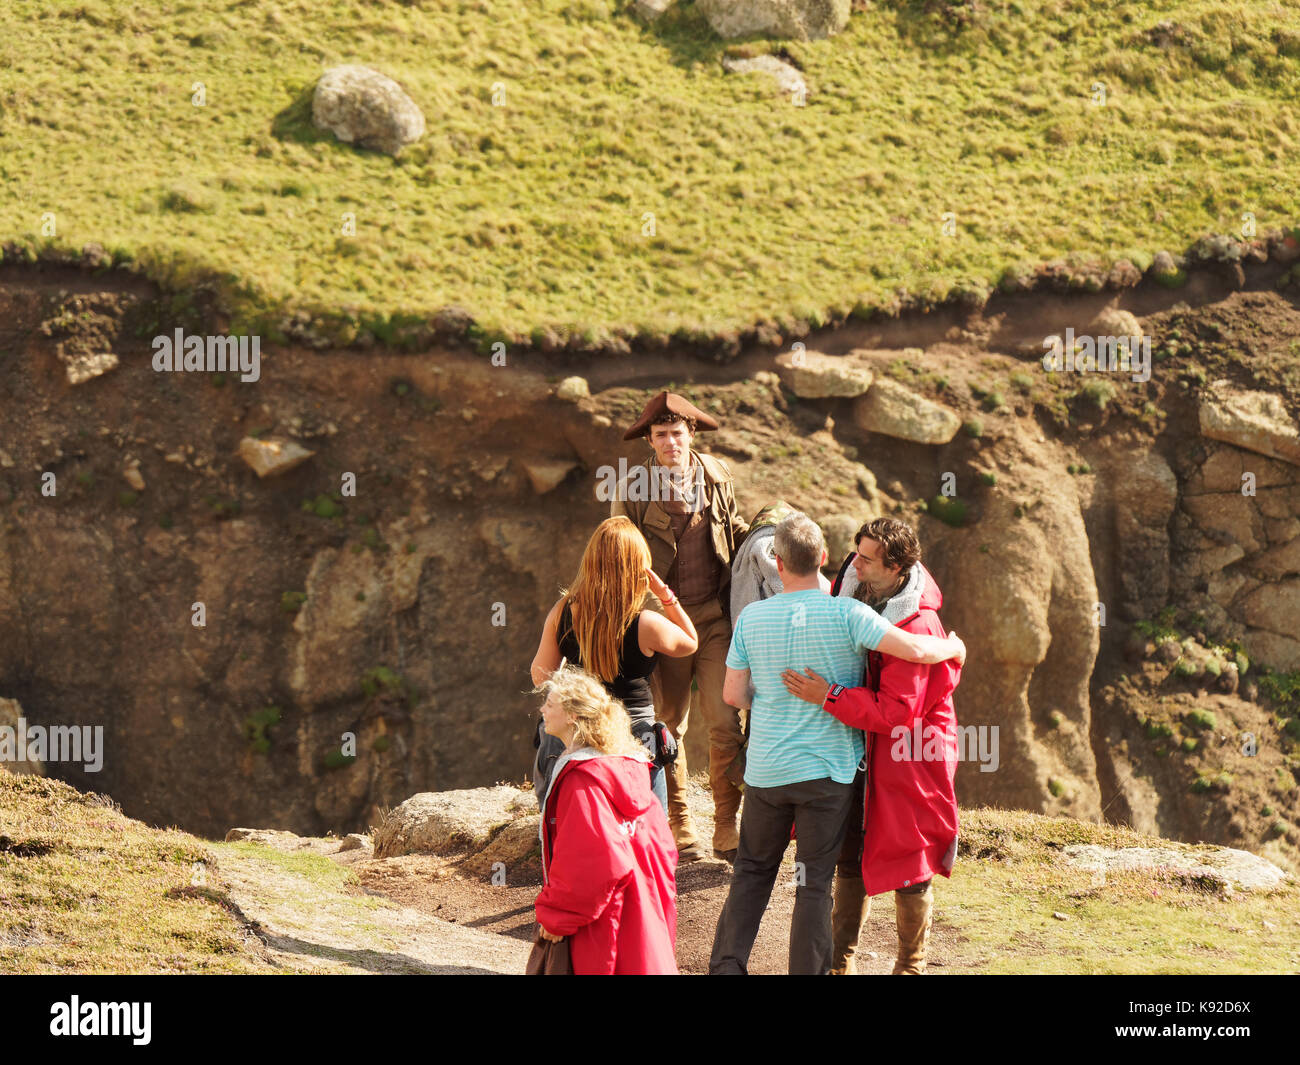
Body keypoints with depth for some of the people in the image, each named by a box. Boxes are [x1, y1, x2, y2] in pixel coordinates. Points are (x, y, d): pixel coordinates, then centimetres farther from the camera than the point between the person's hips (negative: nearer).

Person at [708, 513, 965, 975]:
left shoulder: (751, 618, -3)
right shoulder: (845, 614, -13)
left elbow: (733, 694, 2)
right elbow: (912, 649, -20)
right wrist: (953, 647, 0)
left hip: (765, 770, 2)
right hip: (827, 768, -2)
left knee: (752, 870, 17)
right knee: (815, 882, 5)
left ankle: (727, 963, 10)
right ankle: (808, 970, 7)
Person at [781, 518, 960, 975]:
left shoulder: (917, 626, -26)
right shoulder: (860, 595, -2)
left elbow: (896, 710, -29)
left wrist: (828, 696, -32)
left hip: (908, 757, -8)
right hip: (864, 750, 8)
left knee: (908, 866, 4)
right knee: (851, 855, 15)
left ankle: (911, 965, 19)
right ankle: (840, 959, 26)